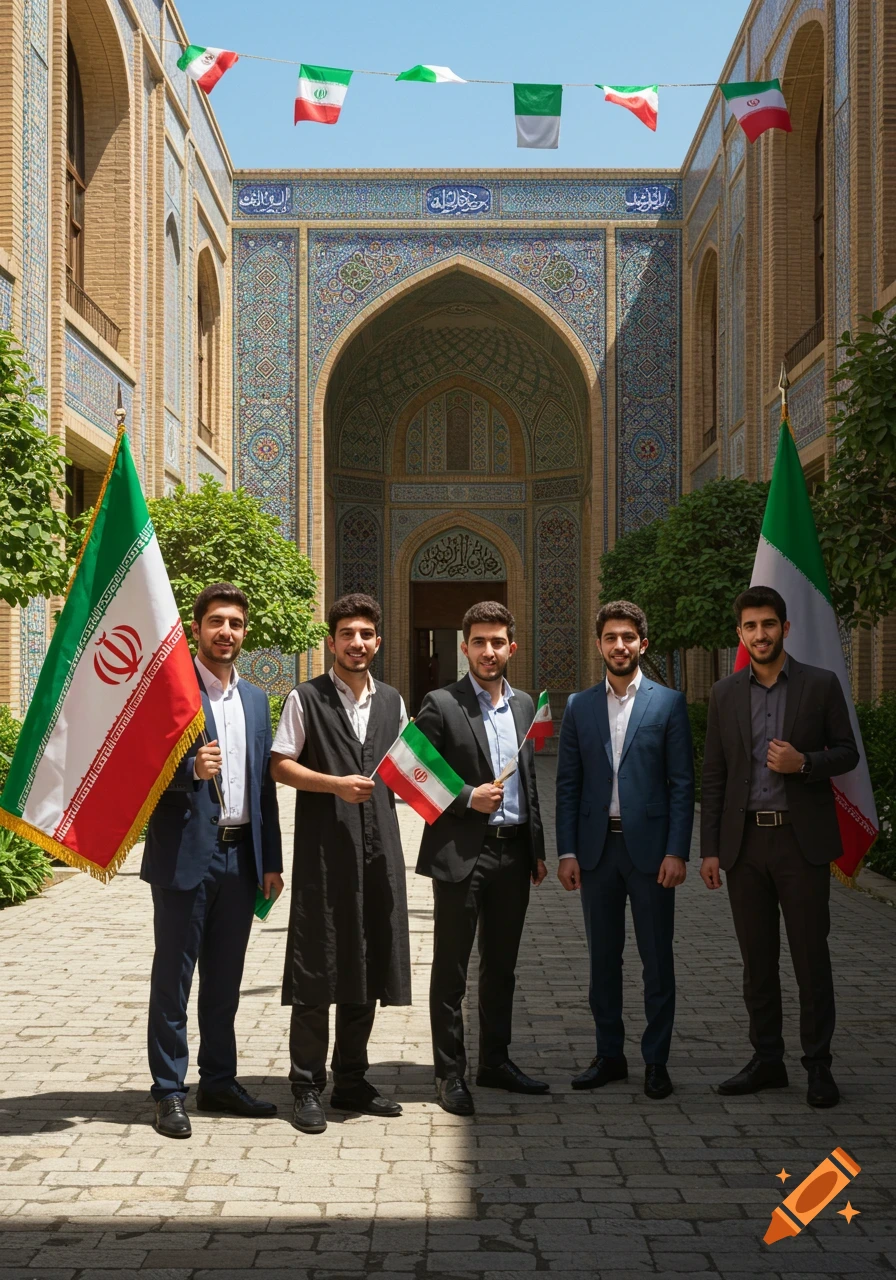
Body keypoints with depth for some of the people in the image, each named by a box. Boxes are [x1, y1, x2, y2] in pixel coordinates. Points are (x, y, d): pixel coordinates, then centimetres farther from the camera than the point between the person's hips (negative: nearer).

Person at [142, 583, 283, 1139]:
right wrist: (191, 769, -27)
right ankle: (170, 1092, 11)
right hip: (186, 856, -6)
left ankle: (220, 1081, 25)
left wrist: (272, 859, 11)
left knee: (225, 979, 14)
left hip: (241, 857, 6)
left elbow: (264, 781, 14)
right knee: (173, 978, 3)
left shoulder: (256, 699, 13)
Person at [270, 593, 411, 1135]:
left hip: (379, 846, 5)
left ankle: (352, 1081, 22)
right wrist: (336, 784, -16)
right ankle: (308, 1087, 9)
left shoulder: (392, 702, 15)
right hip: (324, 849, -5)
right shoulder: (306, 699, 0)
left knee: (368, 967, 10)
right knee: (316, 969, -1)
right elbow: (281, 765, -4)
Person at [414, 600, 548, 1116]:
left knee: (502, 966, 14)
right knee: (451, 970, 2)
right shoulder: (441, 705, -6)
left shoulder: (524, 704, 12)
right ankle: (450, 1074, 11)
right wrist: (468, 797, -19)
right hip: (461, 854, -5)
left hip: (513, 854, 6)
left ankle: (496, 1061, 26)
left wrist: (537, 849, 15)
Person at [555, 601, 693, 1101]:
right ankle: (610, 1055, 21)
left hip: (650, 847, -3)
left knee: (658, 959, 3)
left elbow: (682, 783, -2)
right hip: (597, 847, 3)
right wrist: (567, 850, 0)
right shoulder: (579, 707, 8)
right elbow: (568, 784, 8)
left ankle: (657, 1060, 13)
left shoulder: (669, 703, 1)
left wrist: (677, 851, -10)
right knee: (603, 959, 10)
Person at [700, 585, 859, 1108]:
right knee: (757, 957, 9)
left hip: (802, 839, -3)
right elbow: (714, 775, 8)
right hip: (745, 841, 3)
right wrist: (709, 849, 4)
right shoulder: (725, 694, 7)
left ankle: (819, 1064, 11)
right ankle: (767, 1060, 19)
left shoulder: (821, 685, 0)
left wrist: (804, 763, -17)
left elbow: (847, 752, 4)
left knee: (811, 954, 0)